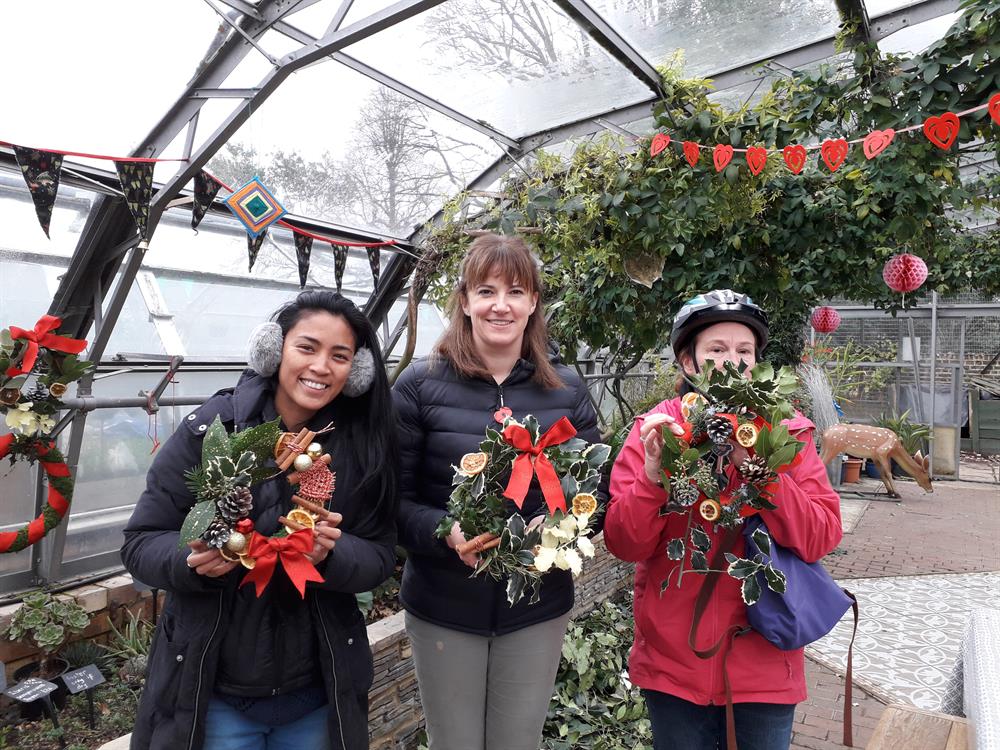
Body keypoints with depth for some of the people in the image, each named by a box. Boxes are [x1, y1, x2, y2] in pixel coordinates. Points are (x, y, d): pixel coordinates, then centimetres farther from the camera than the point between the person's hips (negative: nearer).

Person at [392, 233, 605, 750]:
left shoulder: (567, 390, -2)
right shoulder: (420, 386, -9)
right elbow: (392, 500, -8)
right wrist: (447, 532, -26)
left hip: (539, 608, 2)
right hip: (442, 608, -1)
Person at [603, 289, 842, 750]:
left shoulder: (787, 431, -3)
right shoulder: (655, 430, -6)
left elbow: (821, 539, -12)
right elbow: (623, 544, -10)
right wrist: (652, 476, -26)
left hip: (763, 664, 1)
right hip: (673, 661, 0)